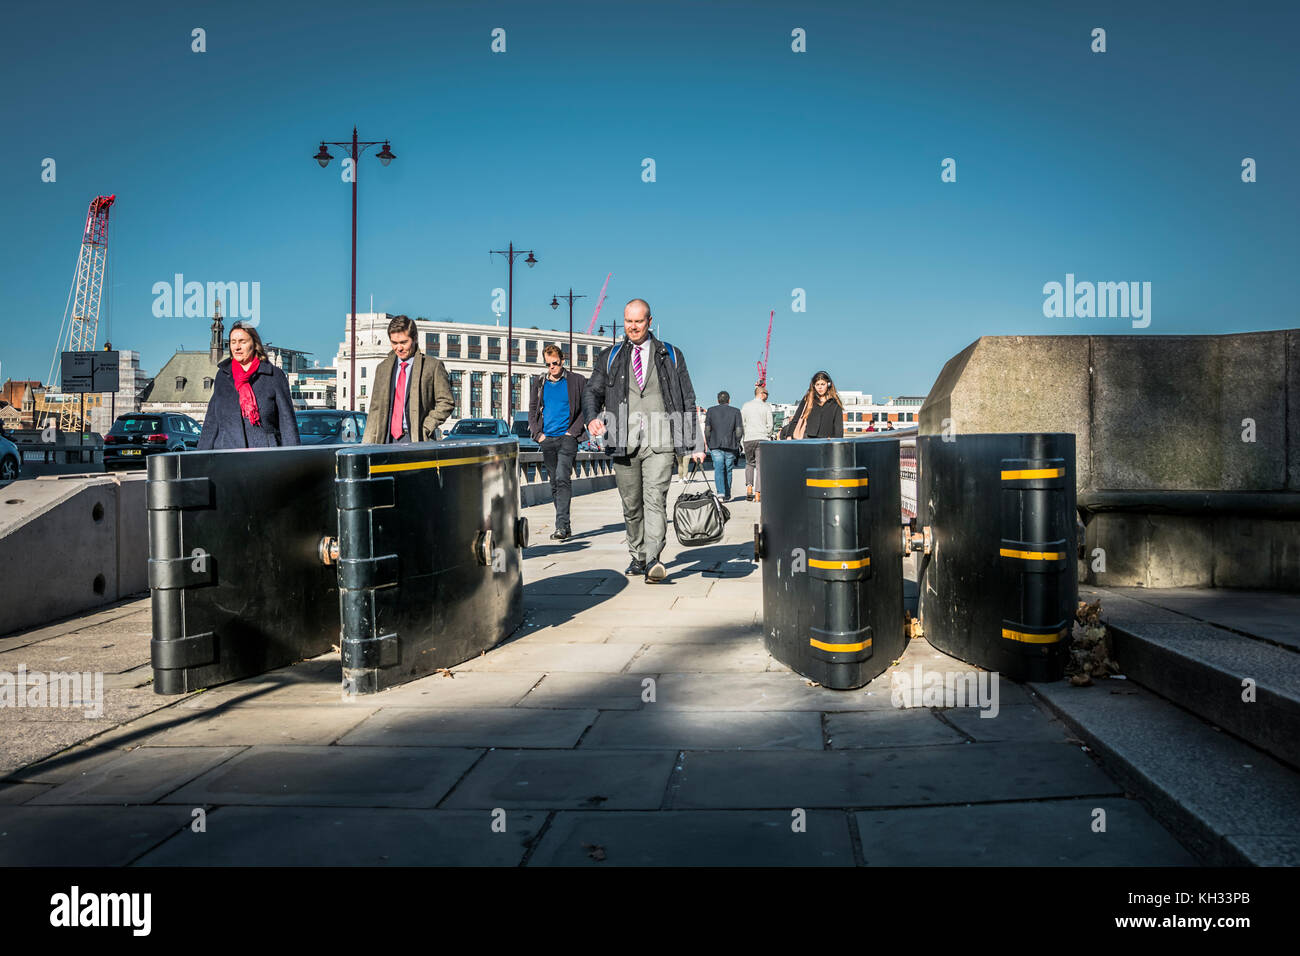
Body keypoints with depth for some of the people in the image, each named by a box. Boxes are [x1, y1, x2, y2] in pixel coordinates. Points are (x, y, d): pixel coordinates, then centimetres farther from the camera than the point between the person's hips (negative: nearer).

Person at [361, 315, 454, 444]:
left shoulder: (432, 366, 2)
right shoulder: (382, 368, 17)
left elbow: (446, 402, 1)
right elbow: (375, 409, 17)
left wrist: (425, 428, -8)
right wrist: (367, 445, 9)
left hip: (416, 439, -4)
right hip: (387, 439, 4)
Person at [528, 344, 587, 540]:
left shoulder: (576, 381, 1)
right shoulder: (539, 383, 12)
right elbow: (532, 410, 18)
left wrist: (574, 430, -8)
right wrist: (537, 433, 4)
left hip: (567, 437, -5)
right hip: (547, 439, 5)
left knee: (562, 478, -18)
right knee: (554, 483, 8)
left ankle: (561, 525, -21)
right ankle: (565, 526, 16)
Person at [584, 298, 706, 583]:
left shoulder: (670, 356, 13)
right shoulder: (610, 357, 15)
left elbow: (687, 401, 13)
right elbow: (592, 392, 13)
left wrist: (694, 444, 7)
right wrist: (592, 417, -11)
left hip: (659, 441, -2)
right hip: (623, 442, 2)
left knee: (655, 498, -17)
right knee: (631, 504, 7)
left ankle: (653, 560, -24)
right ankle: (637, 557, 22)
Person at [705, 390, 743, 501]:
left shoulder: (711, 411, 5)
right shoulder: (735, 411, 4)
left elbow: (707, 430, 1)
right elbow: (739, 431, 0)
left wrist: (709, 444, 10)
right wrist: (736, 443, 12)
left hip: (716, 446, -1)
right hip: (731, 446, 1)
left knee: (718, 469, -5)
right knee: (728, 470, 10)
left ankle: (720, 492, -25)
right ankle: (727, 495, 15)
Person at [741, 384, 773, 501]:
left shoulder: (745, 406, 8)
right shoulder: (767, 407, 0)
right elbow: (770, 425, -2)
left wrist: (741, 441, 12)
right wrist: (768, 436, 13)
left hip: (748, 439, 2)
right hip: (762, 439, -2)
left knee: (749, 463, 19)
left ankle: (749, 486, 0)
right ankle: (758, 494, -5)